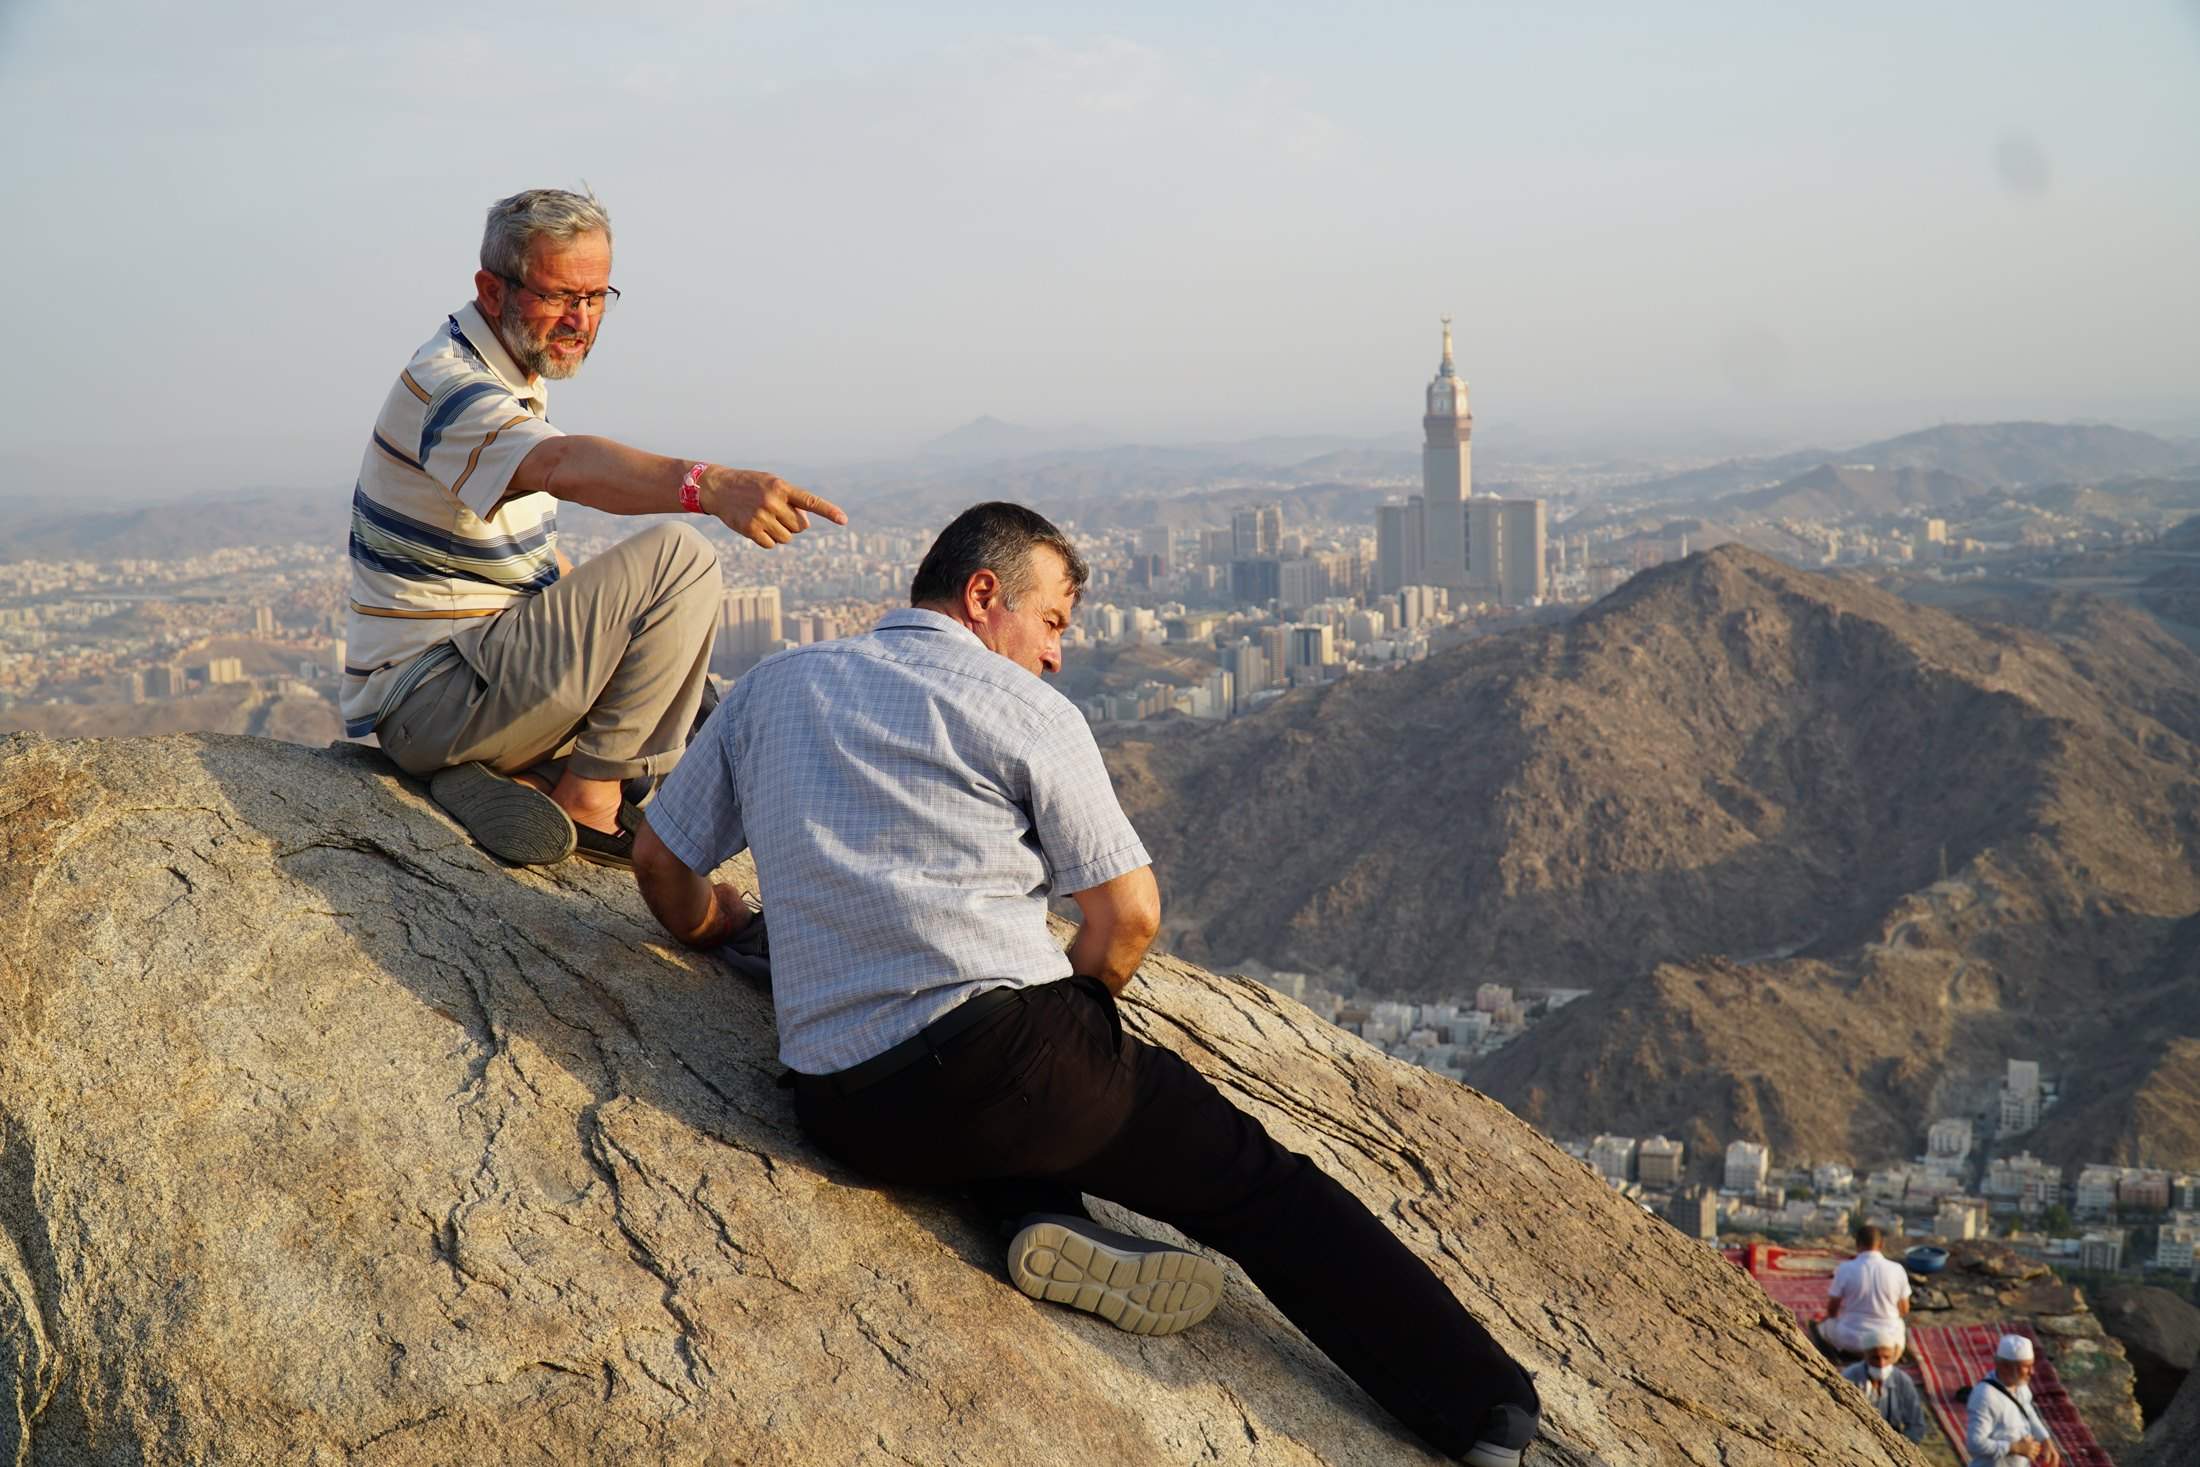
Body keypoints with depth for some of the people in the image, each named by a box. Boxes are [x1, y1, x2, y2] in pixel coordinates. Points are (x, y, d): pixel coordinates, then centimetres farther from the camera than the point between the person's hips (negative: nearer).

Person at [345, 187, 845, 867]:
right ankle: (588, 799, -13)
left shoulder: (517, 378, 14)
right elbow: (565, 466, -41)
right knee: (678, 556, -20)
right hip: (425, 695, -10)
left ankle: (513, 773, 2)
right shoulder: (445, 383, -19)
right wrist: (707, 485, -58)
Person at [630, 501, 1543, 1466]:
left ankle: (1040, 1220, 6)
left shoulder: (768, 688, 16)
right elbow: (1129, 919, 0)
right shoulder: (1024, 710, 2)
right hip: (999, 1054, -5)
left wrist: (718, 929, 43)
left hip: (843, 1114, 5)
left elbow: (662, 862, 22)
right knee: (1251, 1179, 8)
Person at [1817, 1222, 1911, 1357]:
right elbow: (1904, 1311, 5)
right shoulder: (1897, 1270, -8)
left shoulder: (1845, 1269, -12)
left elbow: (1832, 1309, -2)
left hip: (1851, 1340, -3)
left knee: (1825, 1324, 28)